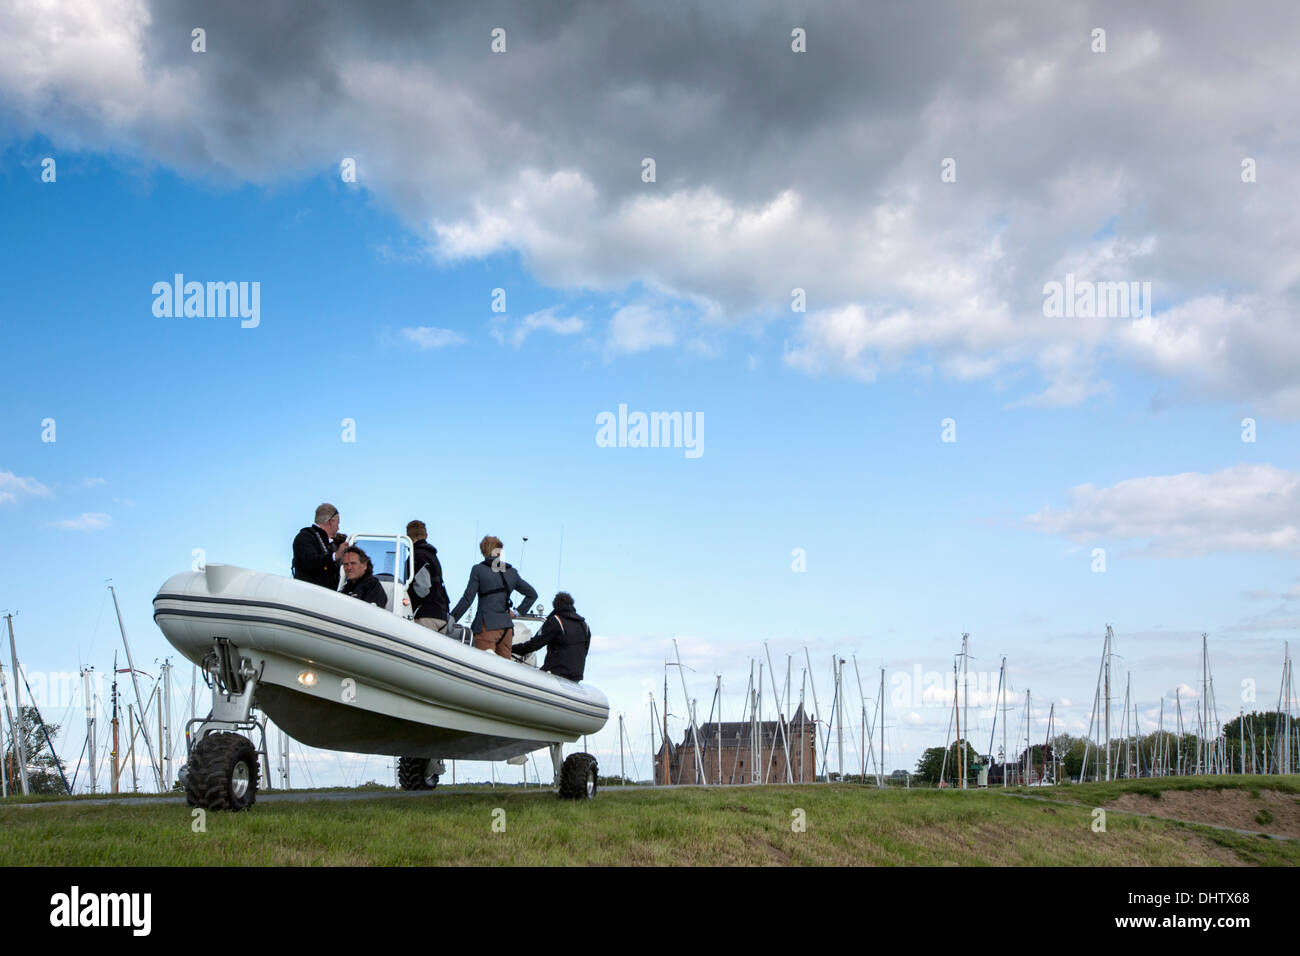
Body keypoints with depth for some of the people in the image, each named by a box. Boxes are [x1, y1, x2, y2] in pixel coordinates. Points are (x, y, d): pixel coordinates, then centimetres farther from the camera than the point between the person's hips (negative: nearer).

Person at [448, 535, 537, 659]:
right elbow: (532, 594, 20)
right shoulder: (512, 572, 12)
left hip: (487, 626, -4)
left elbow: (468, 599, -5)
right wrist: (519, 612, 22)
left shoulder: (478, 570, -1)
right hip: (507, 627, 4)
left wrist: (452, 618, 1)